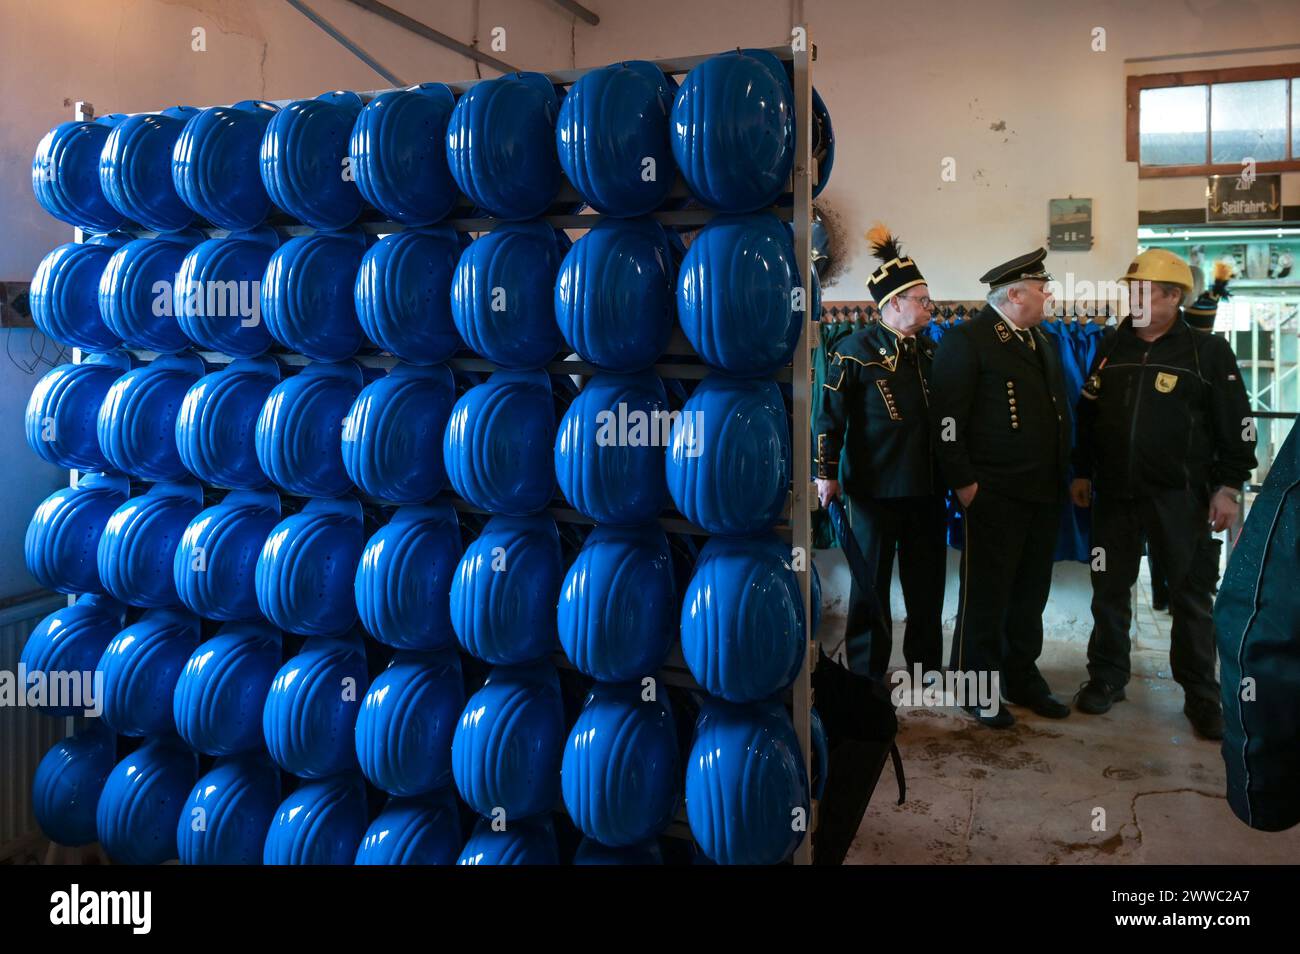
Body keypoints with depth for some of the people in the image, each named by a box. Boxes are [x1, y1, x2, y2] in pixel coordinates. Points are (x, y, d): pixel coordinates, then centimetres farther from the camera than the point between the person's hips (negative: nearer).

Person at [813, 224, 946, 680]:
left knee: (927, 579, 12)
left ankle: (927, 664, 28)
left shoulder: (928, 349, 11)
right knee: (872, 582, 5)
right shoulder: (856, 350, -7)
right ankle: (867, 675, 18)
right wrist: (827, 473, -13)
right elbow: (830, 415, -9)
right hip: (875, 488, -6)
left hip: (926, 487, 6)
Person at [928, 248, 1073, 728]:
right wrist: (963, 482, -16)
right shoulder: (967, 340, -9)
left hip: (1044, 492, 8)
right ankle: (976, 686, 15)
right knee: (986, 594, 2)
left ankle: (1022, 677, 29)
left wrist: (1062, 474, 16)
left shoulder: (1041, 340, 17)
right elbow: (946, 417, -14)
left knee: (1031, 593, 15)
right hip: (994, 494, -8)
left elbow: (1057, 409, 22)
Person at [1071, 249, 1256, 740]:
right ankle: (1107, 678, 24)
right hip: (1114, 493, 4)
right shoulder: (1112, 347, 8)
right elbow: (1087, 413, 13)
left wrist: (1228, 487, -8)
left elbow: (1236, 425, -3)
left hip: (1179, 496, -3)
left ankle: (1201, 695, 17)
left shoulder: (1208, 351, -3)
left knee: (1192, 596, 5)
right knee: (1109, 590, 10)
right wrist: (1082, 472, 10)